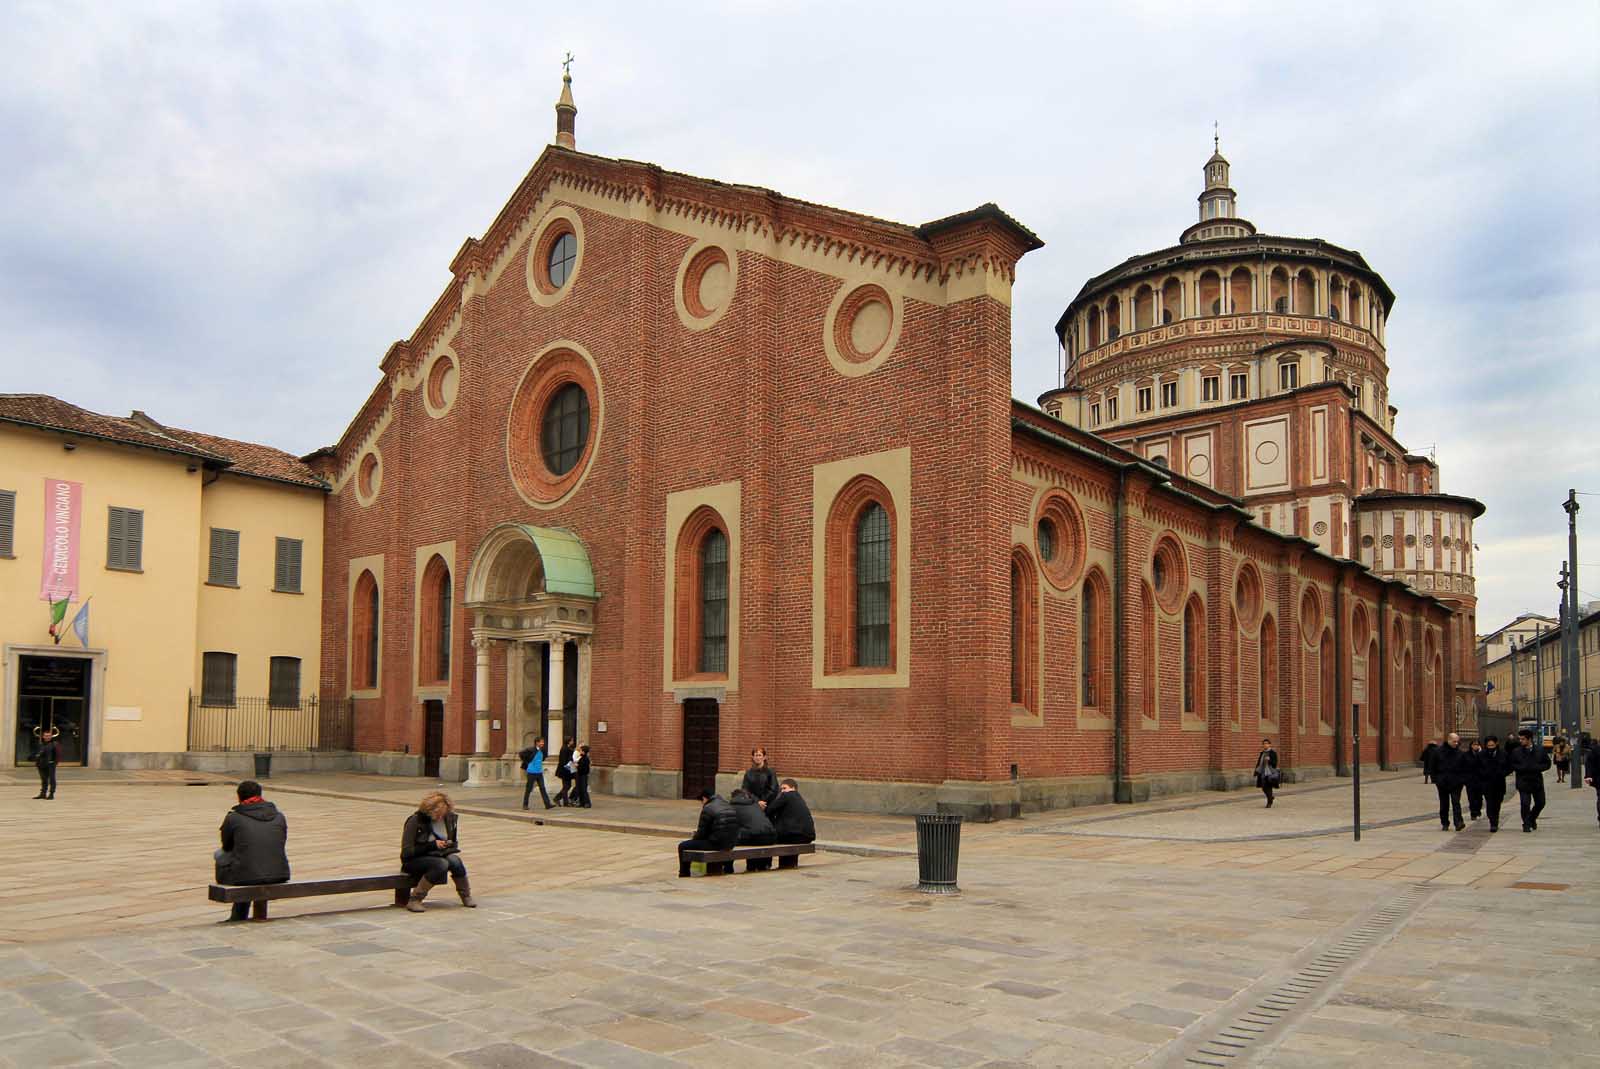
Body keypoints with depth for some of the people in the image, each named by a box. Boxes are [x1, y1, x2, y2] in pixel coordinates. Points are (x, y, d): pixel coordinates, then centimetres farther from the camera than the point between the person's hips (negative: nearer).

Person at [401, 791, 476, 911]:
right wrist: (432, 845, -24)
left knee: (454, 860, -29)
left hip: (441, 856, 4)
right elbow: (406, 851, -16)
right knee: (442, 864, -34)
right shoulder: (415, 821, -14)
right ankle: (414, 900, -26)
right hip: (414, 860, -4)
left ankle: (466, 896, -12)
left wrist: (449, 845, -10)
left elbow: (455, 843, 15)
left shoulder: (450, 818, 1)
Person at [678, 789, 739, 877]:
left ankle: (684, 875, 5)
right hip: (731, 844, 8)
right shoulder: (729, 807, 14)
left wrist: (695, 833, 16)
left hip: (716, 844, -8)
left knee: (682, 846, 0)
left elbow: (701, 834, -7)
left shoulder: (707, 809, -9)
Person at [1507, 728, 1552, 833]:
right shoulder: (1516, 751, -3)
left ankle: (1532, 819, 37)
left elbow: (1547, 763, 5)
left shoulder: (1540, 750, 1)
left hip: (1537, 781, 2)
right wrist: (1522, 768, -16)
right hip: (1523, 782, -2)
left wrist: (1537, 768, -13)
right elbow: (1510, 764, -1)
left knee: (1540, 803, 12)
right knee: (1525, 804, -5)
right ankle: (1526, 824, 8)